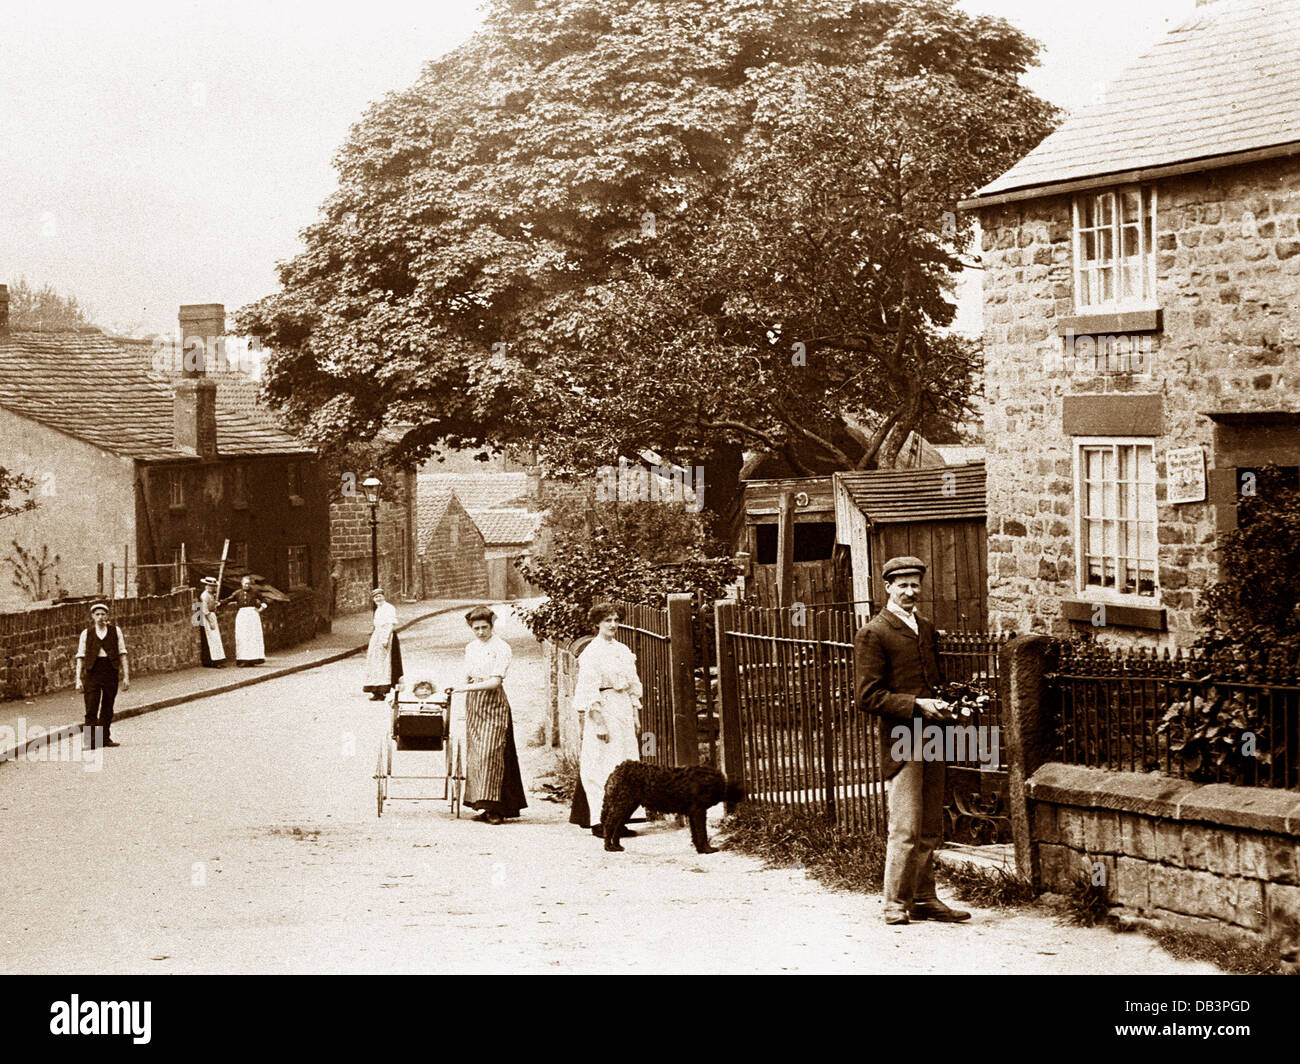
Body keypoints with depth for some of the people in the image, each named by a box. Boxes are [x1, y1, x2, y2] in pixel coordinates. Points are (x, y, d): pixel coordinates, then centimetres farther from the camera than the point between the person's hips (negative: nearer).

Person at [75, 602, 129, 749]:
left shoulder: (115, 631, 7)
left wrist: (126, 676, 1)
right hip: (92, 671, -1)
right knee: (91, 707, -8)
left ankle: (104, 738, 16)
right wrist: (78, 679, -1)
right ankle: (91, 740, -10)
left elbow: (122, 654, 6)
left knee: (108, 708, 7)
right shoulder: (86, 633, 6)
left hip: (111, 670, 1)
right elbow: (80, 657, 6)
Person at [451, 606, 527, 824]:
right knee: (474, 754, 3)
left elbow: (495, 681, -16)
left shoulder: (501, 648, -8)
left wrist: (467, 687, -23)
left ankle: (495, 808, -13)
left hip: (493, 703, -7)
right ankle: (487, 806, 6)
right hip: (473, 704, 7)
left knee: (490, 753, -13)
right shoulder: (471, 647, 13)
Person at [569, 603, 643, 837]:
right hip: (602, 711, -7)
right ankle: (598, 821, -5)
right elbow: (588, 691, -13)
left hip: (624, 711, 7)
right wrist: (599, 721, -18)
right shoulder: (591, 653, -8)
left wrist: (636, 715, 13)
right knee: (603, 766, -8)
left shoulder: (623, 651, 13)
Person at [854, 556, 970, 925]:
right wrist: (916, 705, -16)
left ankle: (924, 899, 18)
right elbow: (868, 696, -10)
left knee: (931, 829, 10)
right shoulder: (873, 634, -5)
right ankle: (896, 904, 1)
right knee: (906, 829, -7)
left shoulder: (926, 629, 18)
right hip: (901, 741, -7)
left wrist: (941, 705, 7)